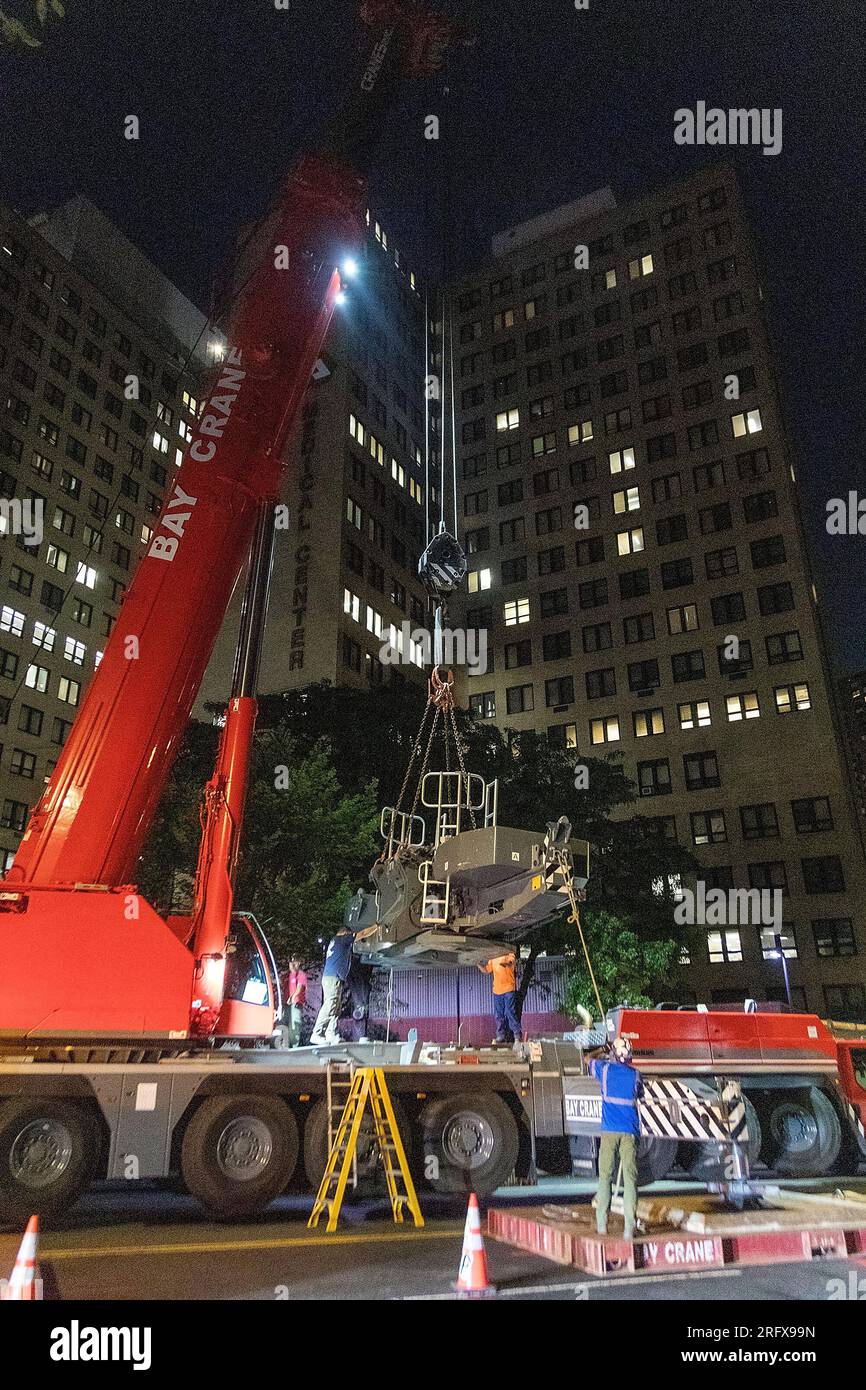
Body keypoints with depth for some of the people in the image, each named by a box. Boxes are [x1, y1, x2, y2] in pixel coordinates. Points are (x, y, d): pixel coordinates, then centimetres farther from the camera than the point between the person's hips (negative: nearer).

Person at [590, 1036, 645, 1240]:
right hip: (630, 1132, 0)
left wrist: (606, 1058, 43)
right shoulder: (635, 1074, 4)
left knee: (605, 1176, 7)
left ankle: (602, 1223, 9)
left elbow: (592, 1062, 25)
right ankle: (629, 1227, -7)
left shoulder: (605, 1069, 3)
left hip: (609, 1132, 0)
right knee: (630, 1178, -2)